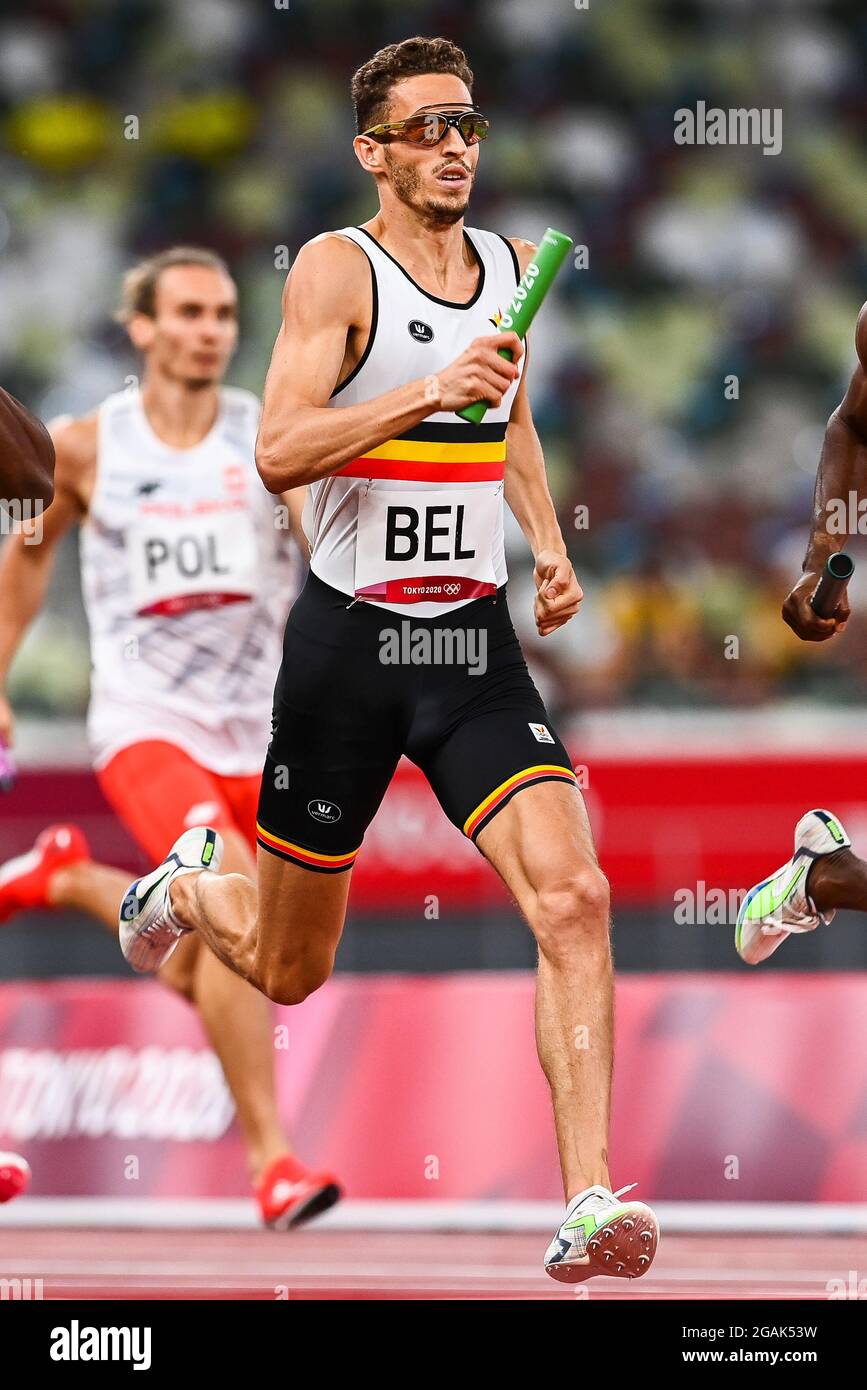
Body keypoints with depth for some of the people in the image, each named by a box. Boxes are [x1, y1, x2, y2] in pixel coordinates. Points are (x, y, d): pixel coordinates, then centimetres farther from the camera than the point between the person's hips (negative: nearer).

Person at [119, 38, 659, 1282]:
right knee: (289, 969, 11)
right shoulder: (339, 268, -9)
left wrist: (548, 545, 15)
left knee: (572, 898, -19)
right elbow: (279, 452, -21)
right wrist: (429, 394, -31)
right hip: (349, 638, -4)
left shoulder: (509, 265, 10)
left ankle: (591, 1203, -22)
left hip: (476, 642, 4)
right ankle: (186, 886, 48)